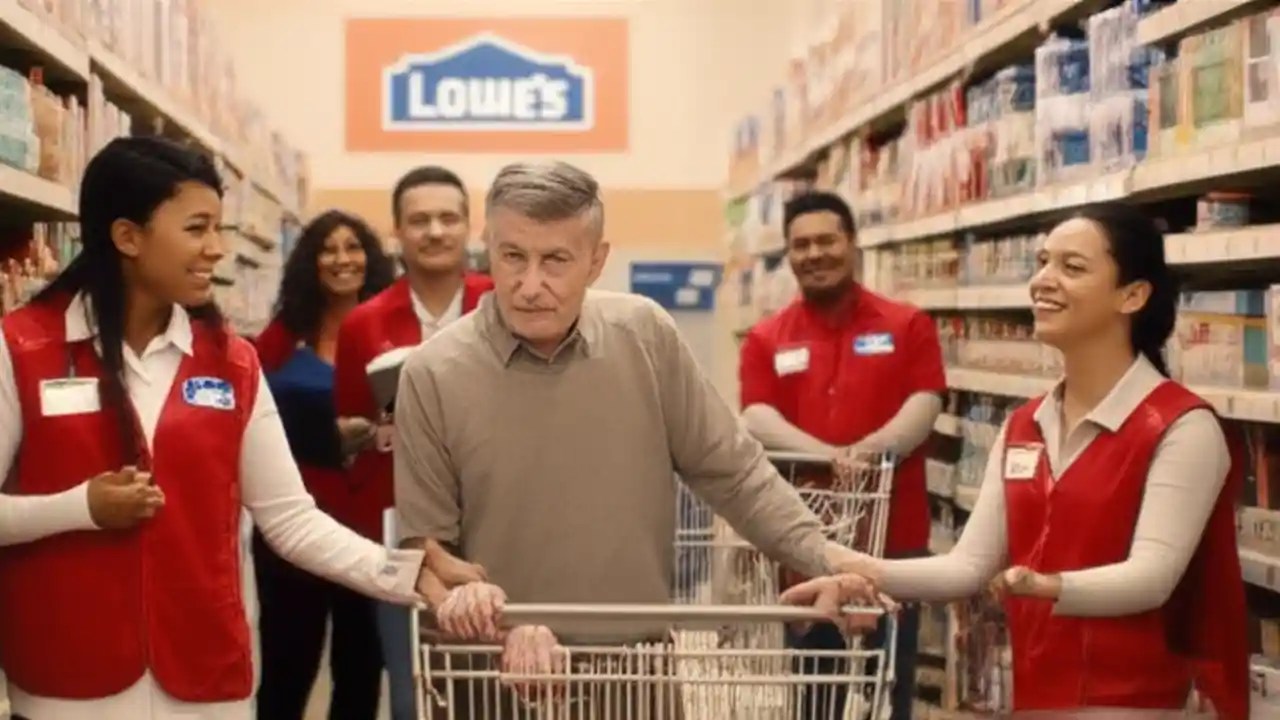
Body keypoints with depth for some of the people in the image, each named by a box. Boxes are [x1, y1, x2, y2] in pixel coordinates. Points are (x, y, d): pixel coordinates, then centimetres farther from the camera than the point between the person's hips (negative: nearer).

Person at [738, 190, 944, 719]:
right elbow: (758, 419, -6)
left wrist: (869, 449, -27)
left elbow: (924, 406, -7)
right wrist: (831, 455, -24)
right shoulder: (765, 340, 7)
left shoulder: (908, 326, 4)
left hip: (895, 537, -1)